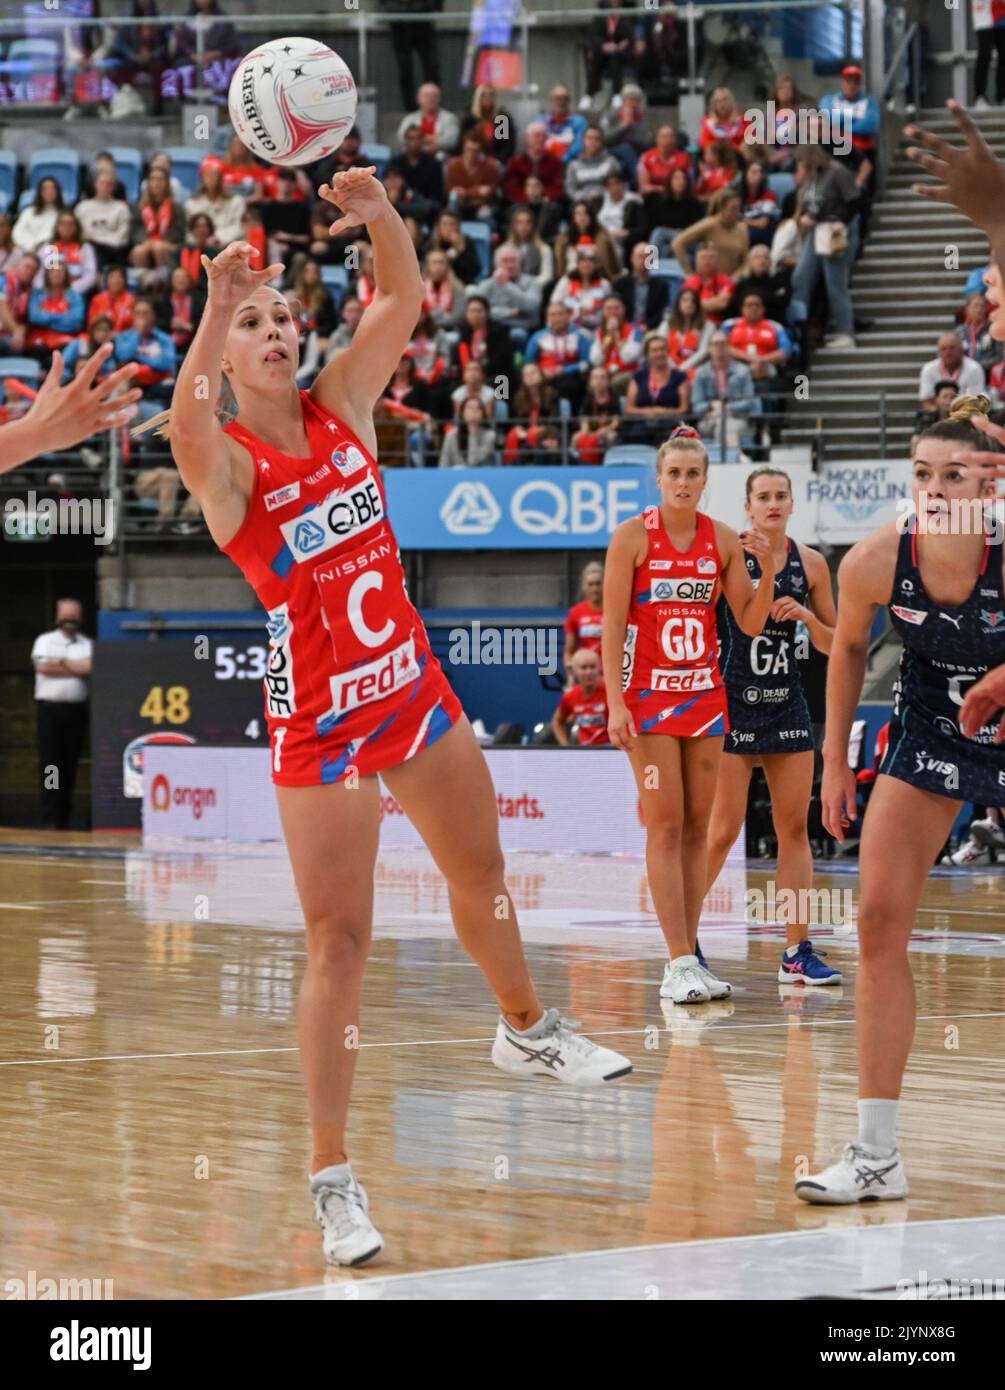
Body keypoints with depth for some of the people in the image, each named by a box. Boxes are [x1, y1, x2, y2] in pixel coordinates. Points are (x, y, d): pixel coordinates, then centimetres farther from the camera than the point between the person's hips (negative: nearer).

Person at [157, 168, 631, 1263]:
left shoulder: (340, 407, 2)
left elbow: (404, 303, -7)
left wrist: (381, 220, -27)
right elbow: (185, 434, -36)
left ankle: (525, 1031, 50)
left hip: (412, 687, 6)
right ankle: (332, 1177, 0)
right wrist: (216, 309, -49)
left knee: (480, 874, 23)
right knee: (339, 943, -6)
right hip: (317, 719, -6)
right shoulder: (225, 462, -12)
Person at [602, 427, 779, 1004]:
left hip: (705, 692, 4)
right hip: (649, 692, -4)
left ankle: (688, 959, 7)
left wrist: (769, 571, -11)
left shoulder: (724, 539, 5)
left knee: (697, 827, 4)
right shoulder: (634, 535, -6)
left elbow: (751, 623, 6)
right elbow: (612, 625, -7)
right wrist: (615, 704, -14)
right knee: (666, 825, -9)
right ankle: (680, 964, -11)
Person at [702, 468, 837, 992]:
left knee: (794, 827, 2)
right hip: (734, 702, -4)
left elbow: (835, 644, 8)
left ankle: (798, 952, 4)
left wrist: (807, 615, -7)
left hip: (788, 704, 4)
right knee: (723, 830, -5)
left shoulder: (811, 563, 5)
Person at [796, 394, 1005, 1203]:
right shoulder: (875, 563, -19)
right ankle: (878, 1153, -2)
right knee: (880, 921, -6)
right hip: (928, 731, 3)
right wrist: (836, 762, 4)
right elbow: (849, 649, 2)